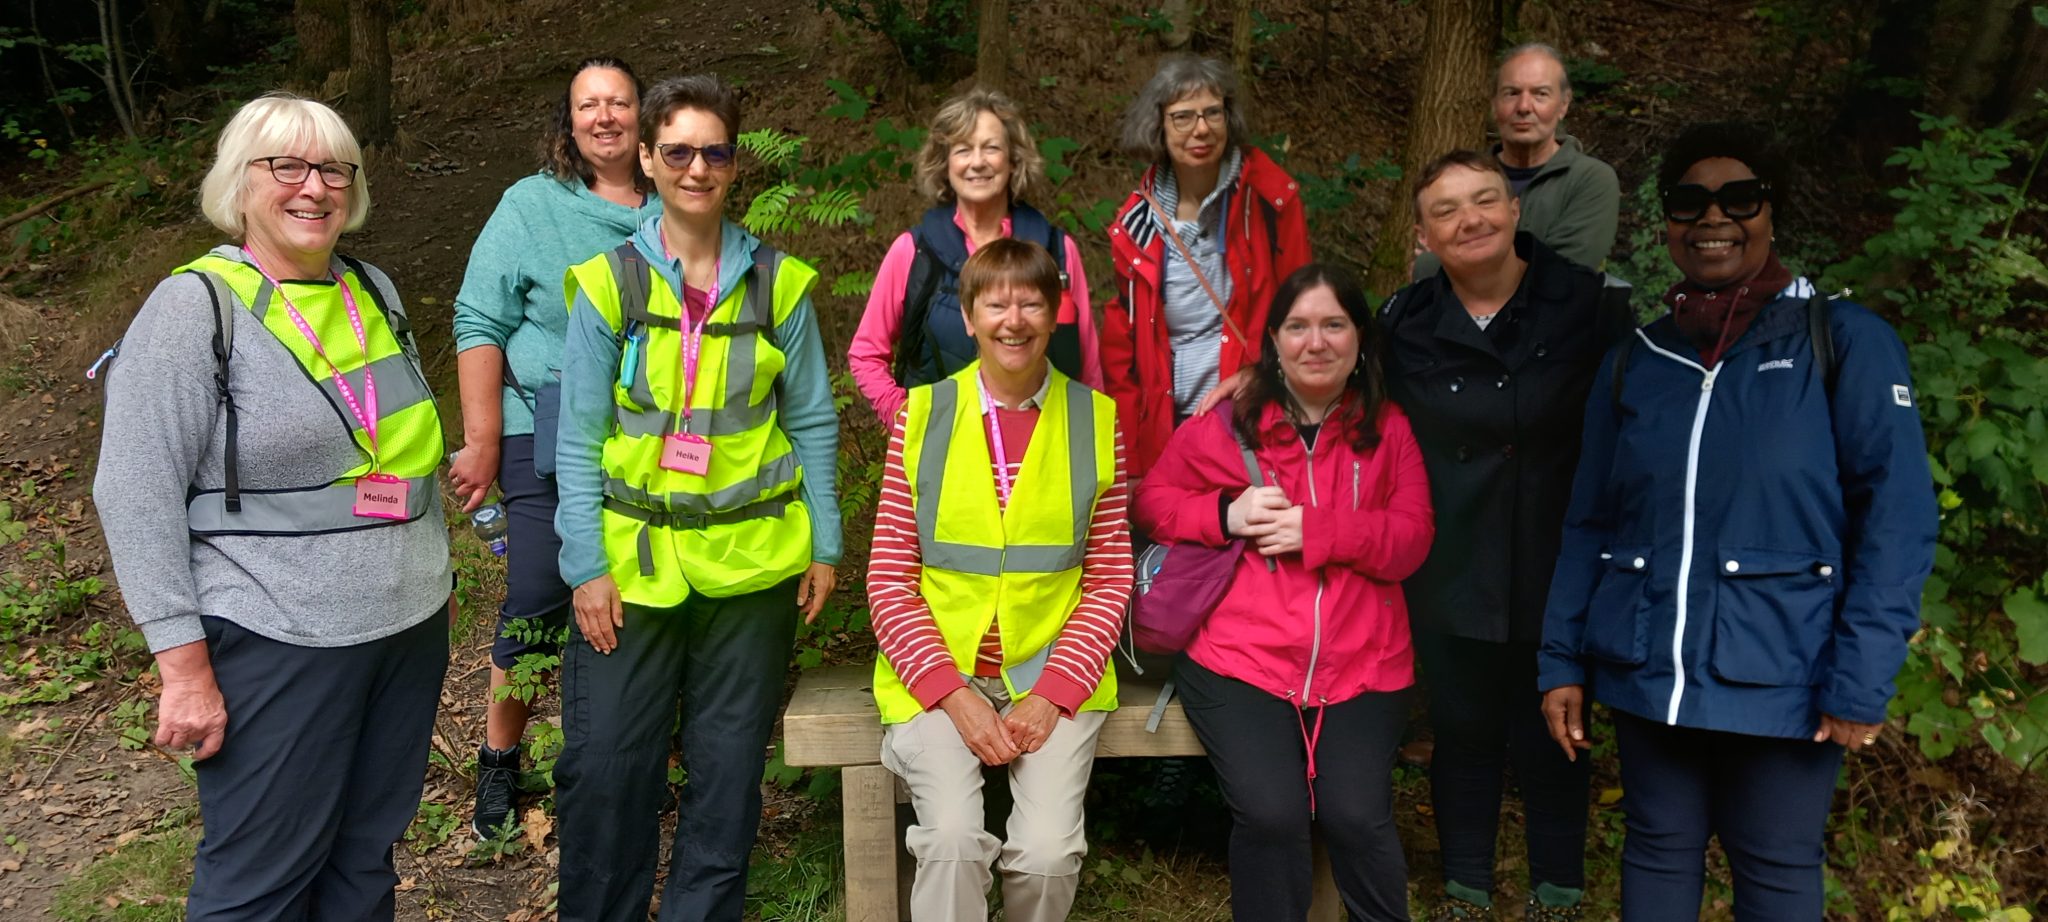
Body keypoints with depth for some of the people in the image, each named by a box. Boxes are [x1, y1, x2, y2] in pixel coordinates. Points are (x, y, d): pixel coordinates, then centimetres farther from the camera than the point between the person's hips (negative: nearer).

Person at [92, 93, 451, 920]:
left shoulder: (374, 292, 10)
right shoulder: (196, 307, -9)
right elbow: (136, 496, -13)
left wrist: (438, 574, 21)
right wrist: (184, 665, -16)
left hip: (410, 628, 6)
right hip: (277, 644, -6)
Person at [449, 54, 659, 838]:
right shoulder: (530, 205, 1)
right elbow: (480, 323, -2)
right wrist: (482, 441, -8)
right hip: (548, 442, -3)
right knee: (536, 609, -1)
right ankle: (500, 759, 20)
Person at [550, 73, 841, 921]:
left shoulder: (780, 283, 0)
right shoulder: (608, 282, -3)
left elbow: (812, 424, 5)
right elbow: (579, 438, -2)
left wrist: (823, 544, 4)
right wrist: (586, 566, -6)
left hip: (753, 562, 1)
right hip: (632, 561, -1)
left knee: (728, 769, 12)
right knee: (604, 766, 5)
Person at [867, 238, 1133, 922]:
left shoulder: (1095, 418, 3)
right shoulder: (923, 413, 1)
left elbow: (1110, 578, 3)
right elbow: (889, 581, 0)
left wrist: (1053, 693, -9)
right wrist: (954, 695, -12)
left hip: (1053, 674, 1)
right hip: (936, 670, 0)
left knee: (1048, 851, -18)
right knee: (952, 837, -25)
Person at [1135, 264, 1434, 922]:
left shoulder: (1389, 429, 10)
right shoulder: (1225, 422, 4)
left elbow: (1411, 539, 2)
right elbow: (1152, 500, 10)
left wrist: (1316, 531, -14)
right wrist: (1227, 515, -9)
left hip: (1361, 666, 2)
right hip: (1240, 659, -1)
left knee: (1357, 818, -15)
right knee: (1271, 814, -20)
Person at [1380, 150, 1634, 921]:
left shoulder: (1586, 304, -8)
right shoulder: (1405, 322, -1)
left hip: (1556, 569, -1)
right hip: (1450, 570, 2)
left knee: (1550, 735, 12)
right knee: (1464, 732, 14)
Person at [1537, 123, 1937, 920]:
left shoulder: (1847, 342, -4)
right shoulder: (1635, 360, 7)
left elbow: (1897, 516, -8)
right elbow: (1589, 524, 9)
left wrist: (1862, 678, -14)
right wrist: (1562, 659, 5)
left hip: (1783, 681, -3)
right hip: (1647, 675, 3)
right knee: (1657, 854, 15)